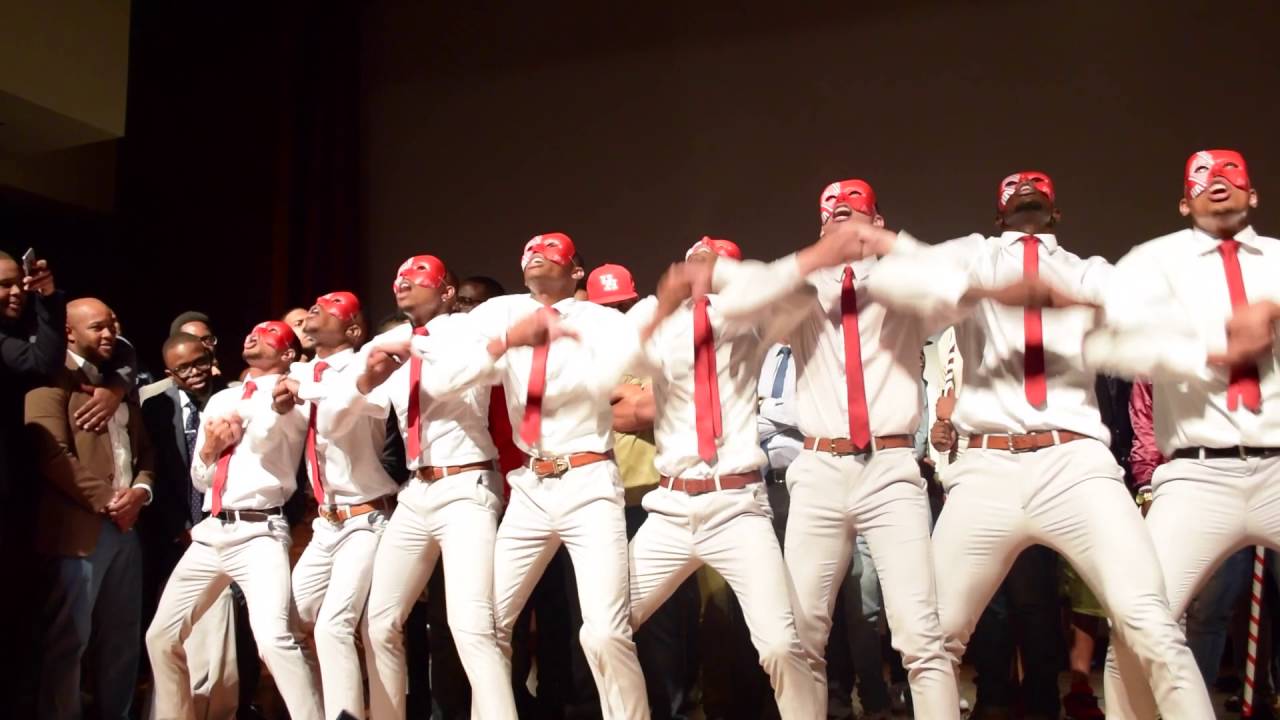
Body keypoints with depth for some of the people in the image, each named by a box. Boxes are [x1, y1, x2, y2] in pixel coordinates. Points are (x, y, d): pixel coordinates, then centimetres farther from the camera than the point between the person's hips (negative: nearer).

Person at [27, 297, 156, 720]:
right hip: (79, 528, -8)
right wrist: (107, 500, -15)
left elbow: (144, 449, 19)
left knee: (122, 636, 14)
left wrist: (141, 490, -1)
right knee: (69, 640, -1)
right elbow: (52, 455, -17)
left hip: (125, 524, 8)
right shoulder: (54, 380, -6)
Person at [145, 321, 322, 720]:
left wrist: (240, 415, 0)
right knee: (161, 636, 13)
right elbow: (199, 479, 20)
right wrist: (209, 448, -1)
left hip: (259, 533, -7)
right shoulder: (220, 400, 20)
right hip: (210, 532, 7)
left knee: (274, 638, -27)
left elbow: (262, 433, -21)